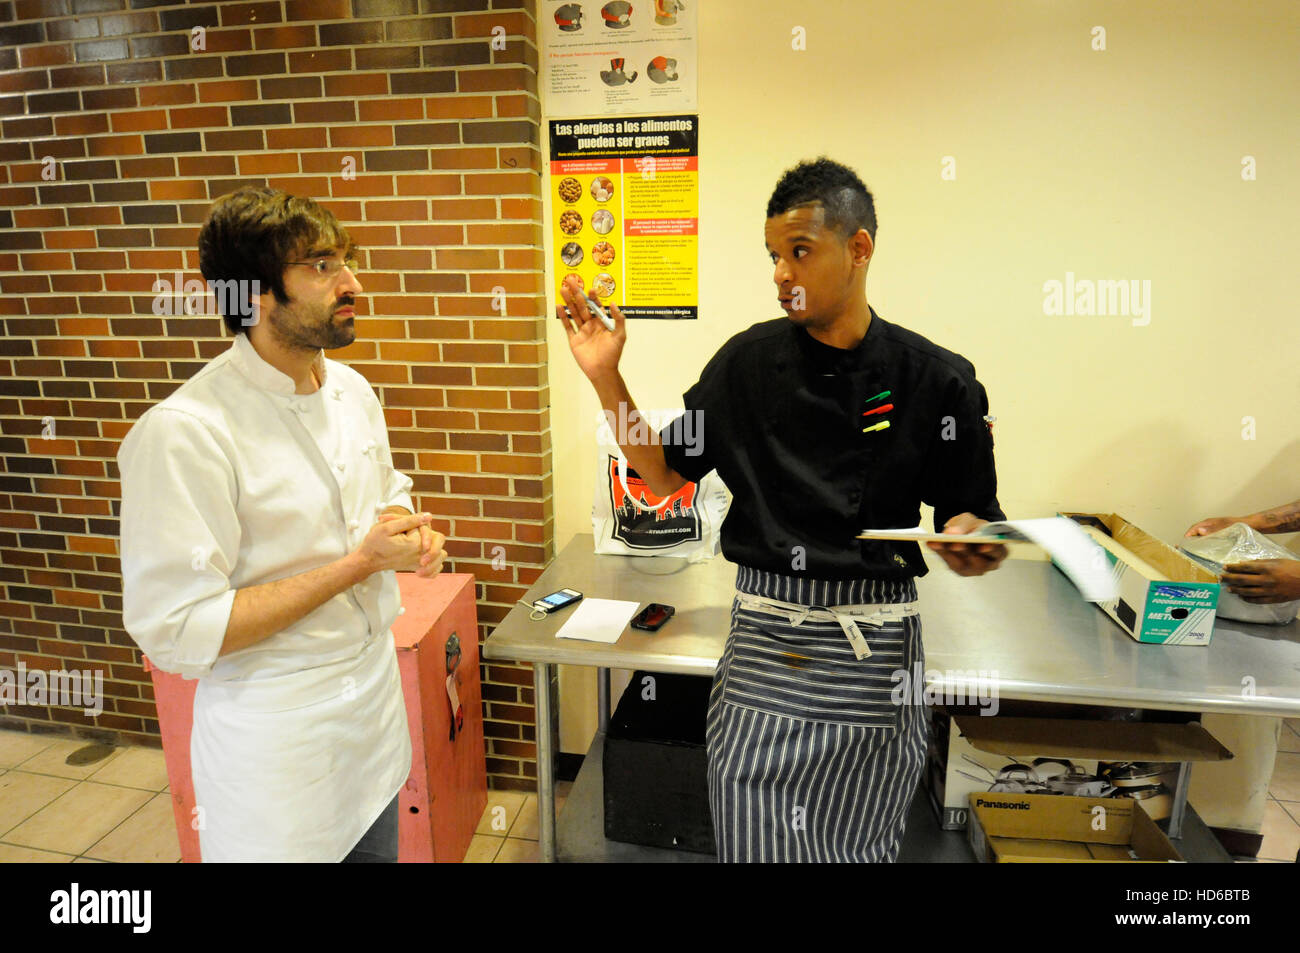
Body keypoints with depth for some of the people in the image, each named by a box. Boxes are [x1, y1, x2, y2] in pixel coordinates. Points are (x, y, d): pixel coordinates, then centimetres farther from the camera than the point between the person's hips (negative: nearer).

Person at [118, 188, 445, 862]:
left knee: (375, 849, 23)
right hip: (276, 739, -6)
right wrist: (358, 563, -24)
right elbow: (176, 633, -23)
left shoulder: (352, 390, 0)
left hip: (377, 695, 7)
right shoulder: (181, 433, -23)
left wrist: (408, 530, -8)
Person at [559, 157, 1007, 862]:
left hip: (873, 647, 0)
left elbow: (968, 512, 2)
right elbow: (665, 471, 4)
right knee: (752, 840, 10)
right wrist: (605, 377, -5)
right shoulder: (748, 362, -1)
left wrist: (967, 539, -22)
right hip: (763, 644, 1)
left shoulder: (935, 379, -7)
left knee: (855, 843, 17)